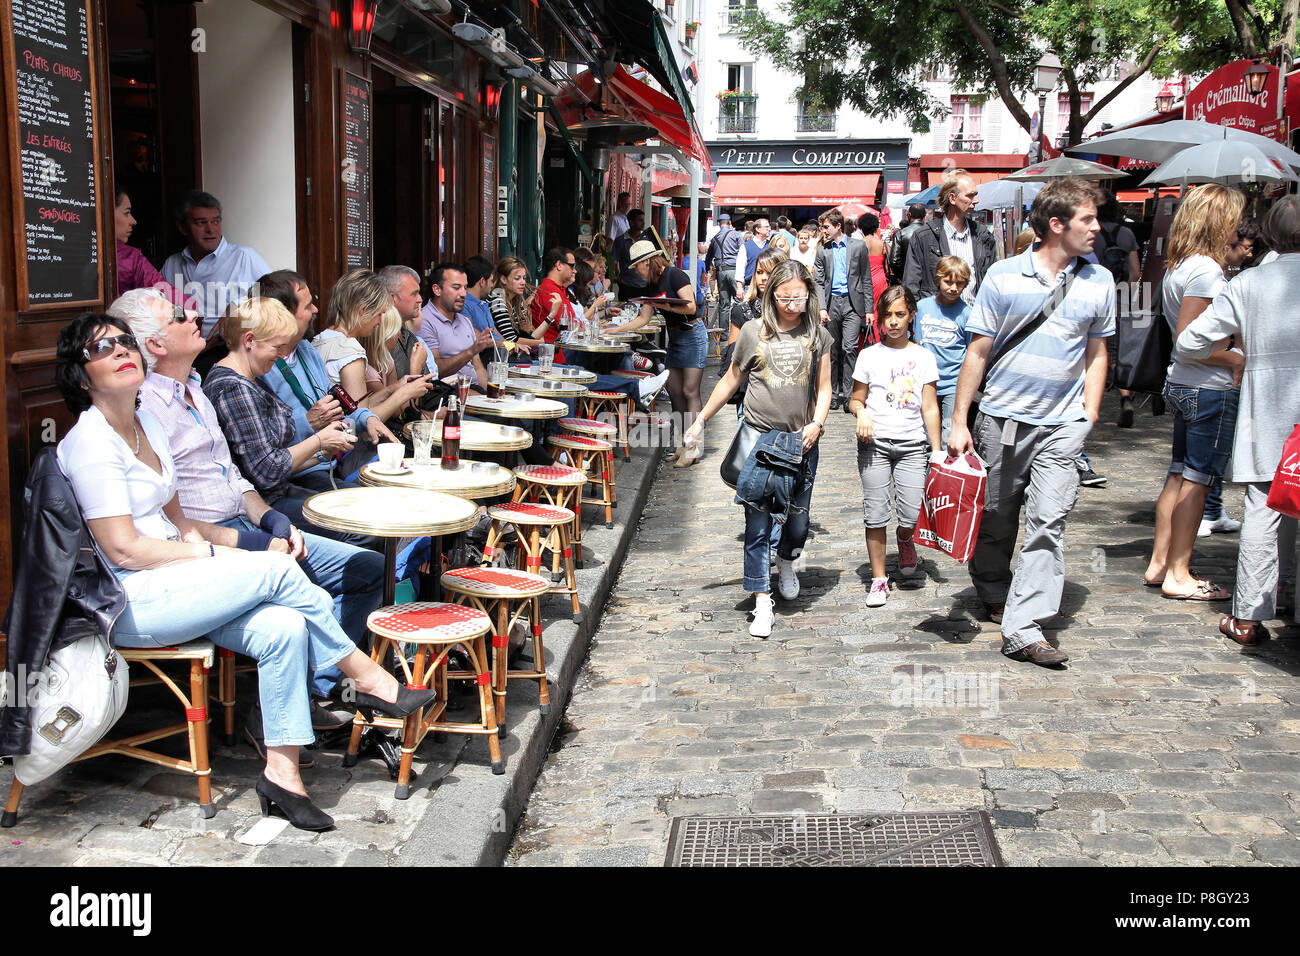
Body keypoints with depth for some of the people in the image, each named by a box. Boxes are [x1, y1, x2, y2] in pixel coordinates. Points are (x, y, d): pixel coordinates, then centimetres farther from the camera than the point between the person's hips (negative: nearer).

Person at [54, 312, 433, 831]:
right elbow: (123, 549, -16)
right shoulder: (90, 444, -12)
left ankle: (282, 773, -14)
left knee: (283, 627, -19)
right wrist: (214, 558, -11)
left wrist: (238, 540, 4)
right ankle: (368, 677, -7)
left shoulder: (145, 424, 14)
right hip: (127, 603, -8)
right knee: (279, 569, -22)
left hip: (170, 579, 8)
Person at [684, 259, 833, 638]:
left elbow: (823, 389, 9)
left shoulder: (818, 335, 5)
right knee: (757, 523, -4)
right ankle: (762, 603, 3)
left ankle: (786, 561, 41)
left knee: (798, 520, 7)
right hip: (758, 437, -1)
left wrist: (816, 424, -8)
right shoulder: (754, 331, 2)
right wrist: (701, 420, 12)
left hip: (801, 440, 1)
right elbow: (730, 381, 12)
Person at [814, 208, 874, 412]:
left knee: (849, 348, -11)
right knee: (833, 350, 7)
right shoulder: (822, 250, 9)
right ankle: (835, 393, 16)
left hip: (852, 303, -3)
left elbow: (866, 279, 5)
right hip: (831, 303, 3)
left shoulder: (858, 246, 4)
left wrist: (869, 308, 1)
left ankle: (849, 394, -7)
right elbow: (819, 282, 7)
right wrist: (822, 308, -6)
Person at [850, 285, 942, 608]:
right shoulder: (869, 355, 5)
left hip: (912, 444, 0)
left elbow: (930, 407, 6)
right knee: (875, 513, -2)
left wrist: (937, 452, 2)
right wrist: (861, 412, -13)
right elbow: (856, 399, 11)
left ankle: (905, 540, 26)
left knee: (912, 513, -10)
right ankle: (879, 579, 10)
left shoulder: (924, 356, 6)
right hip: (875, 443, 0)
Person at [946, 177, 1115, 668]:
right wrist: (958, 421, -3)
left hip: (1063, 424, 1)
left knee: (1048, 521, -10)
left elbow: (1096, 355, 13)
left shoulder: (1098, 281, 4)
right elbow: (978, 352, -1)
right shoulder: (1004, 275, -4)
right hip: (1001, 417, -1)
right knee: (995, 517, 11)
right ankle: (993, 595, 36)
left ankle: (1022, 629, -9)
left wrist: (1089, 419, 5)